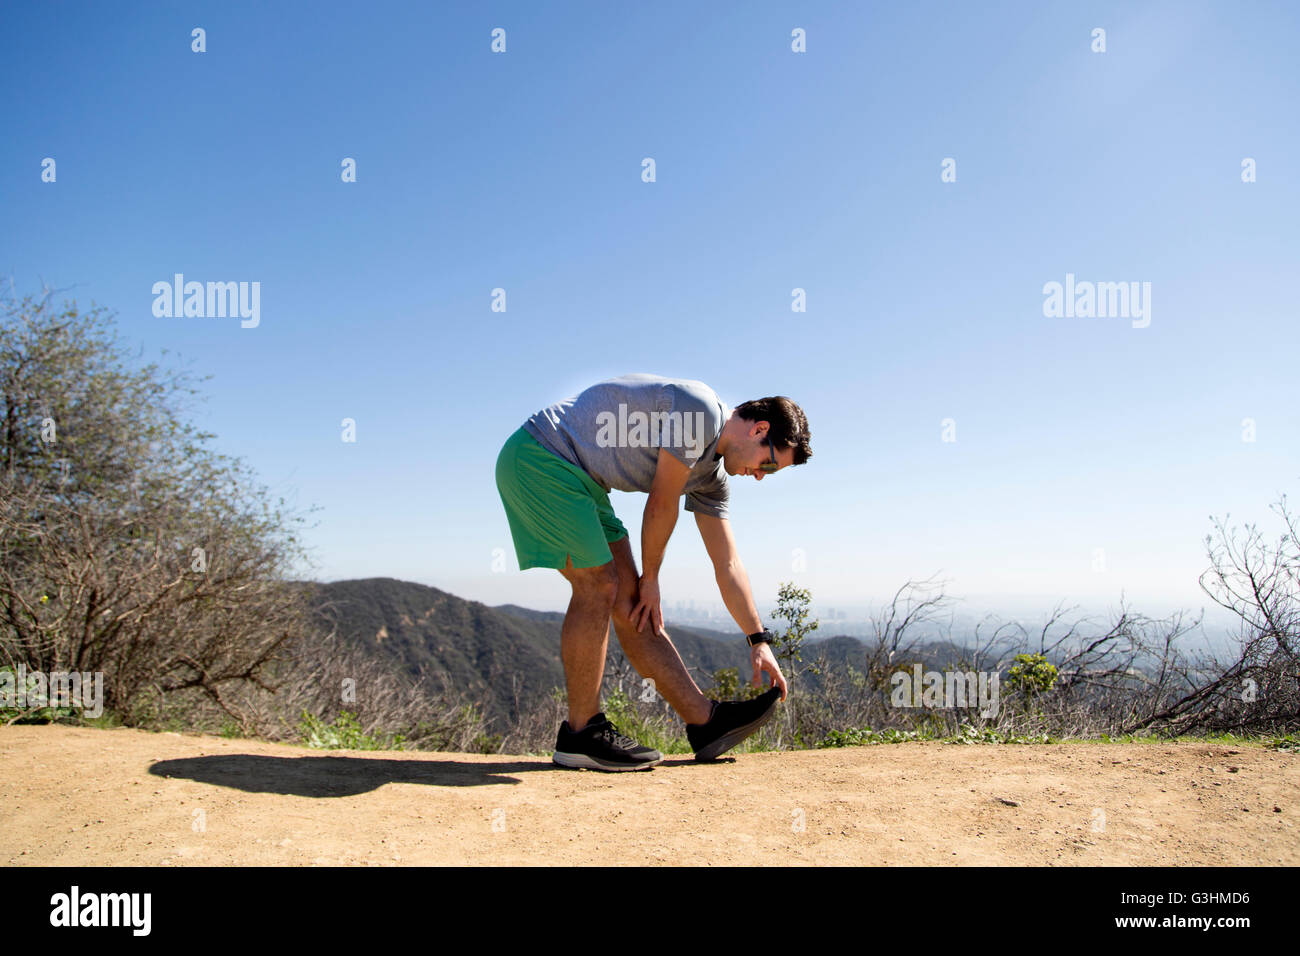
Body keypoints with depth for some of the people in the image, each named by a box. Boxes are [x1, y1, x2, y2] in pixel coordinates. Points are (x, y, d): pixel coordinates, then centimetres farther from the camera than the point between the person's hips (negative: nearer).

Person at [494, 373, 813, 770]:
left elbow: (728, 566, 14)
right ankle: (580, 734, -2)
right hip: (538, 457, -9)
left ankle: (705, 722, 5)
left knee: (630, 599, 4)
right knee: (599, 587, -14)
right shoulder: (698, 410, -19)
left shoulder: (710, 475, 10)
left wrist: (759, 641, 15)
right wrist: (651, 579, 0)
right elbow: (662, 505, -14)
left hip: (579, 482, 9)